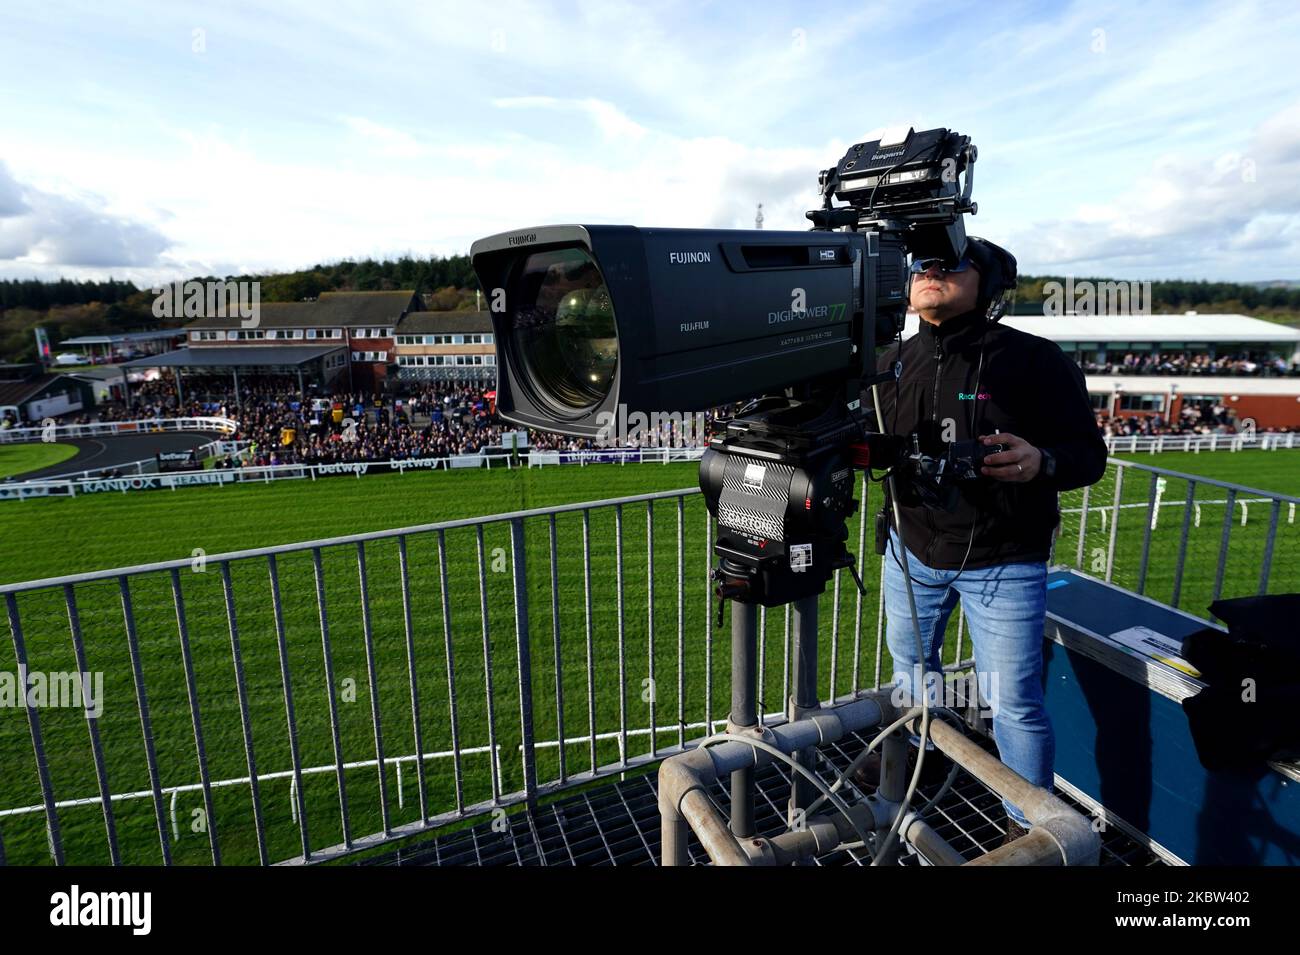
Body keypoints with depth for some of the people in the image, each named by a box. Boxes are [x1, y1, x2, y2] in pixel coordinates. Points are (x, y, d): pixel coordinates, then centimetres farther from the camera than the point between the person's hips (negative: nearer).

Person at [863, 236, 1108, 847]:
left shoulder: (1037, 361, -11)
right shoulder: (891, 363, 3)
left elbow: (1089, 453, -8)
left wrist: (1041, 462, -29)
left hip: (1004, 564, -4)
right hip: (911, 549, 5)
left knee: (1014, 701, 5)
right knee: (910, 664, 23)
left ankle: (1032, 823, 29)